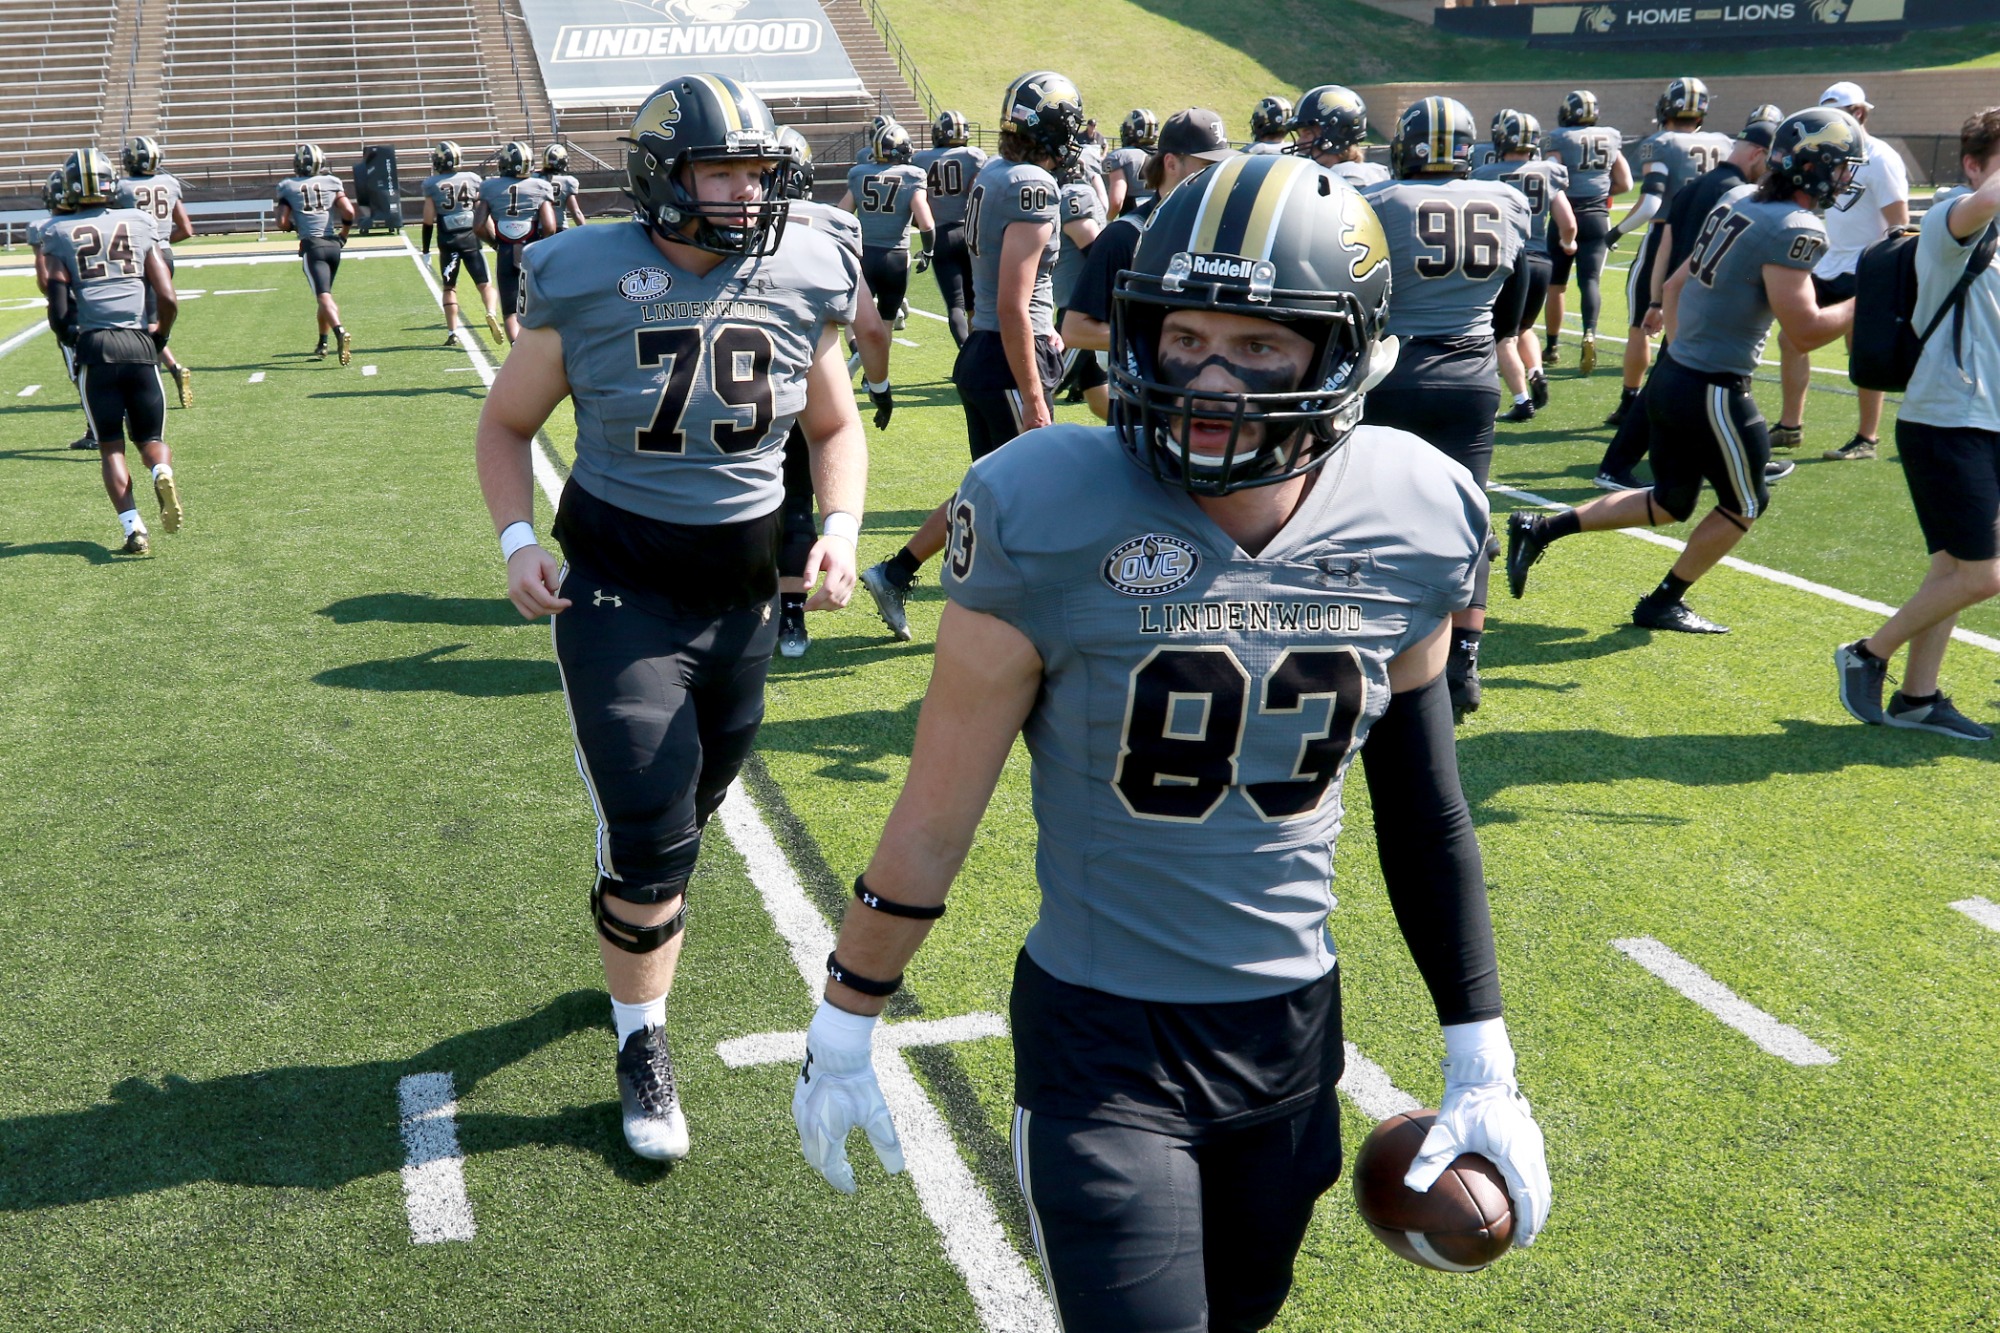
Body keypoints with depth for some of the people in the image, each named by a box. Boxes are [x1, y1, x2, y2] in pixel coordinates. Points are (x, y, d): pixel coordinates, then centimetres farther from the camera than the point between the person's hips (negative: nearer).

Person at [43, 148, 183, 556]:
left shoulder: (59, 234, 4)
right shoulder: (138, 223, 8)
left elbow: (58, 312, -3)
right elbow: (168, 300, 3)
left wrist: (71, 339, 17)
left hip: (93, 346, -1)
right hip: (139, 344, 1)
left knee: (110, 446, 9)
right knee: (151, 438, 12)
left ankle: (134, 527, -7)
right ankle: (163, 474, -23)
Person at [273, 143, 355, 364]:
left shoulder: (288, 187, 3)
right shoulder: (332, 183, 6)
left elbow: (282, 223, -2)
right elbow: (349, 212, -4)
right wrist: (343, 234, 13)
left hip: (312, 246, -3)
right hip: (333, 245, 3)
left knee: (323, 296, -13)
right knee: (325, 294, 19)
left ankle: (340, 332, -40)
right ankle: (322, 344, 25)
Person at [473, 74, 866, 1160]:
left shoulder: (799, 284, -3)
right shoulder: (587, 288, -12)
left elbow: (834, 428, 12)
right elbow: (507, 423, 3)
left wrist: (839, 529, -4)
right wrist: (516, 539, -12)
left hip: (743, 592, 4)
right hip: (620, 589, -4)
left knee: (686, 813, 16)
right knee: (649, 834, -5)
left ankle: (635, 940, 45)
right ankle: (642, 1047, 16)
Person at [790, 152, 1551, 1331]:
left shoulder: (1415, 526, -7)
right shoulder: (1052, 517, -19)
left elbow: (1423, 807, 5)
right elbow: (939, 808, -9)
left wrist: (1484, 1065, 9)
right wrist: (844, 1030, 0)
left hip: (1295, 1028, 5)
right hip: (1101, 1040, -4)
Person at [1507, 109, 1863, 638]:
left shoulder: (1738, 200, 8)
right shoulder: (1795, 229, -18)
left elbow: (1674, 286, 15)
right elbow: (1805, 332, -19)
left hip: (1670, 377, 8)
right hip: (1713, 394, -8)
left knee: (1669, 503, 22)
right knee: (1743, 506, 15)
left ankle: (1541, 528, 17)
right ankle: (1664, 603, 25)